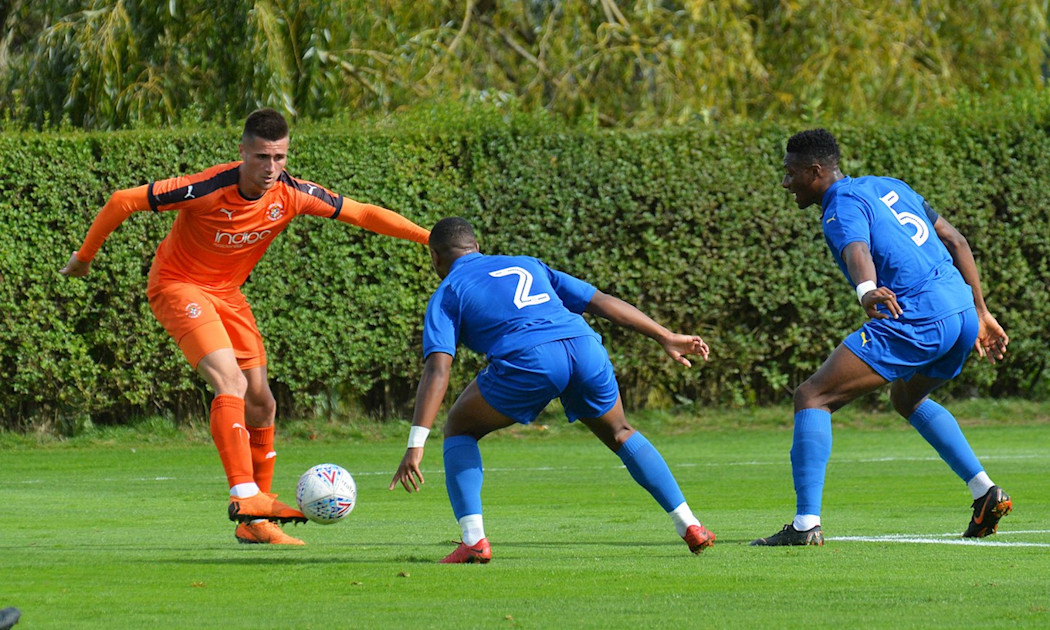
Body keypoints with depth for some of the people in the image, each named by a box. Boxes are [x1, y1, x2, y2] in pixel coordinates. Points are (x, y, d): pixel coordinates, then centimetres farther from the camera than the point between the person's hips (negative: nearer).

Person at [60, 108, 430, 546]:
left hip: (227, 293, 6)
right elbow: (123, 201, -22)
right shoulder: (209, 189, -29)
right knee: (230, 382, -26)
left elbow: (362, 213, -5)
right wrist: (84, 256, -11)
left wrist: (427, 237, -12)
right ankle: (244, 494, -30)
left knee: (261, 404, 5)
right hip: (177, 285, -6)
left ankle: (254, 523, 15)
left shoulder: (291, 194, -14)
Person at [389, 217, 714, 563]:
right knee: (619, 433, 30)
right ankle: (690, 526, 25)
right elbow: (602, 301, 29)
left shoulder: (447, 294, 19)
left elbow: (437, 369, 3)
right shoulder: (525, 265, 33)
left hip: (527, 360, -4)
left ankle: (473, 540, 6)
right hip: (584, 348, 5)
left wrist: (416, 445, -3)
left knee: (459, 430, 20)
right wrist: (666, 337, 34)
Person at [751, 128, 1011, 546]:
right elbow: (956, 242, 25)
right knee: (907, 399, 36)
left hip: (916, 319, -9)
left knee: (812, 397, -7)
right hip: (961, 309, 9)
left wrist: (867, 292, -47)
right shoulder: (888, 187, 24)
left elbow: (857, 253, -26)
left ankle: (806, 524, -17)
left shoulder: (843, 206, -3)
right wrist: (979, 314, 28)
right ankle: (986, 494, 25)